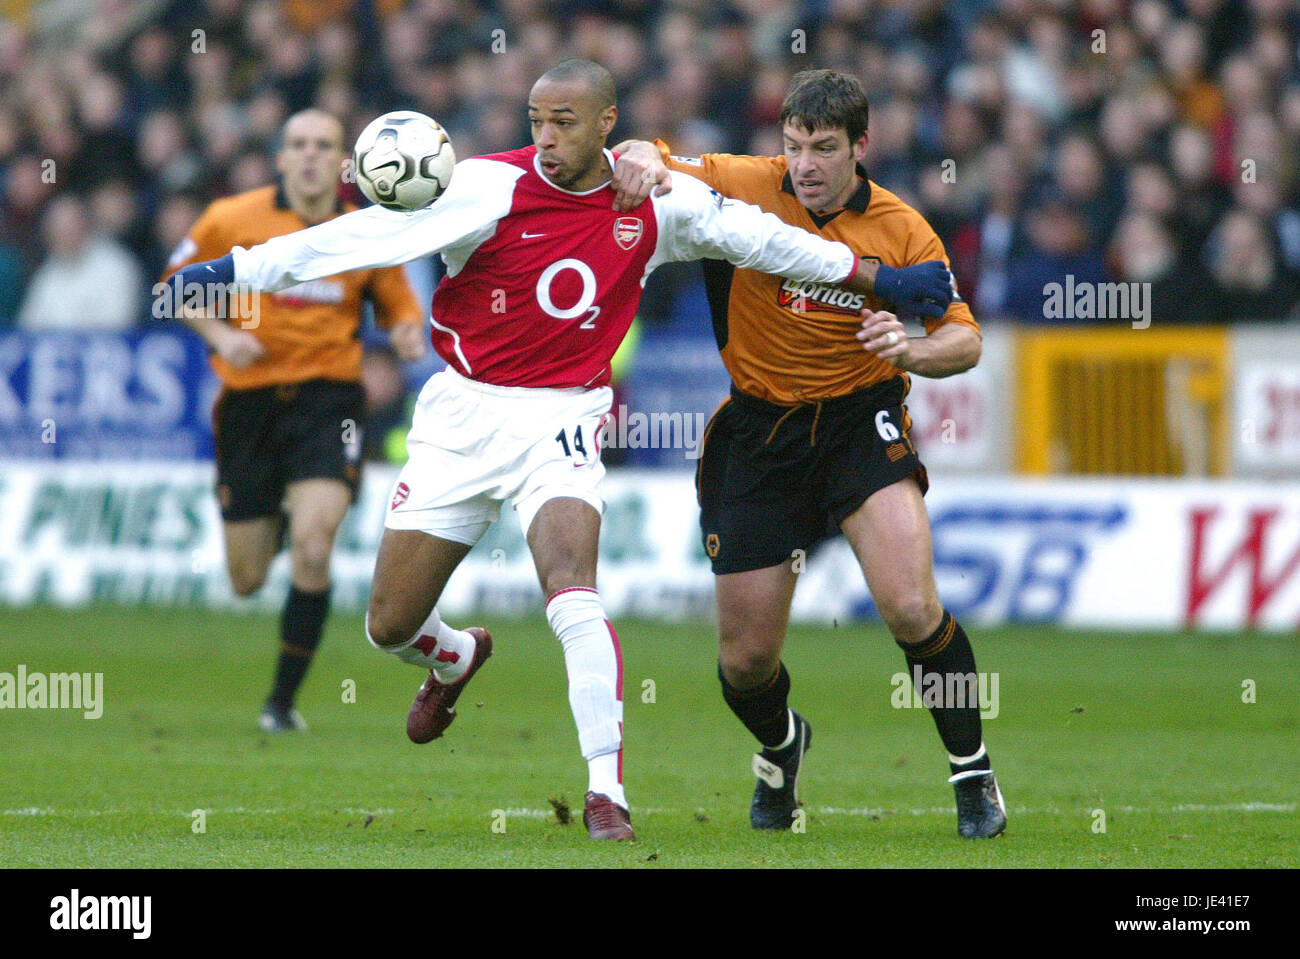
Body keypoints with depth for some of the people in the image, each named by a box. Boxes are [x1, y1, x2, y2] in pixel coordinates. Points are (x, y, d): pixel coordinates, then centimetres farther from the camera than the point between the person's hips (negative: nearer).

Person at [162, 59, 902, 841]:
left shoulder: (655, 204, -4)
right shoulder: (490, 188, -13)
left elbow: (751, 235, 10)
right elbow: (374, 234, -16)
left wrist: (865, 275, 15)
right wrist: (240, 269, -21)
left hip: (561, 421, 0)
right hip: (461, 416, 1)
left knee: (574, 594, -25)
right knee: (390, 627, 6)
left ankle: (608, 791, -20)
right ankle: (456, 659, 44)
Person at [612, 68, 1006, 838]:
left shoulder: (901, 229, -8)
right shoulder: (747, 186, -9)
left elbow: (965, 339, -5)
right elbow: (640, 156, 0)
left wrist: (911, 349, -27)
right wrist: (643, 164, -25)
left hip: (860, 420, -1)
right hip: (760, 428, 1)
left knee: (912, 608, -22)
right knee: (746, 659, 3)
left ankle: (974, 774, -1)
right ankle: (781, 745, 40)